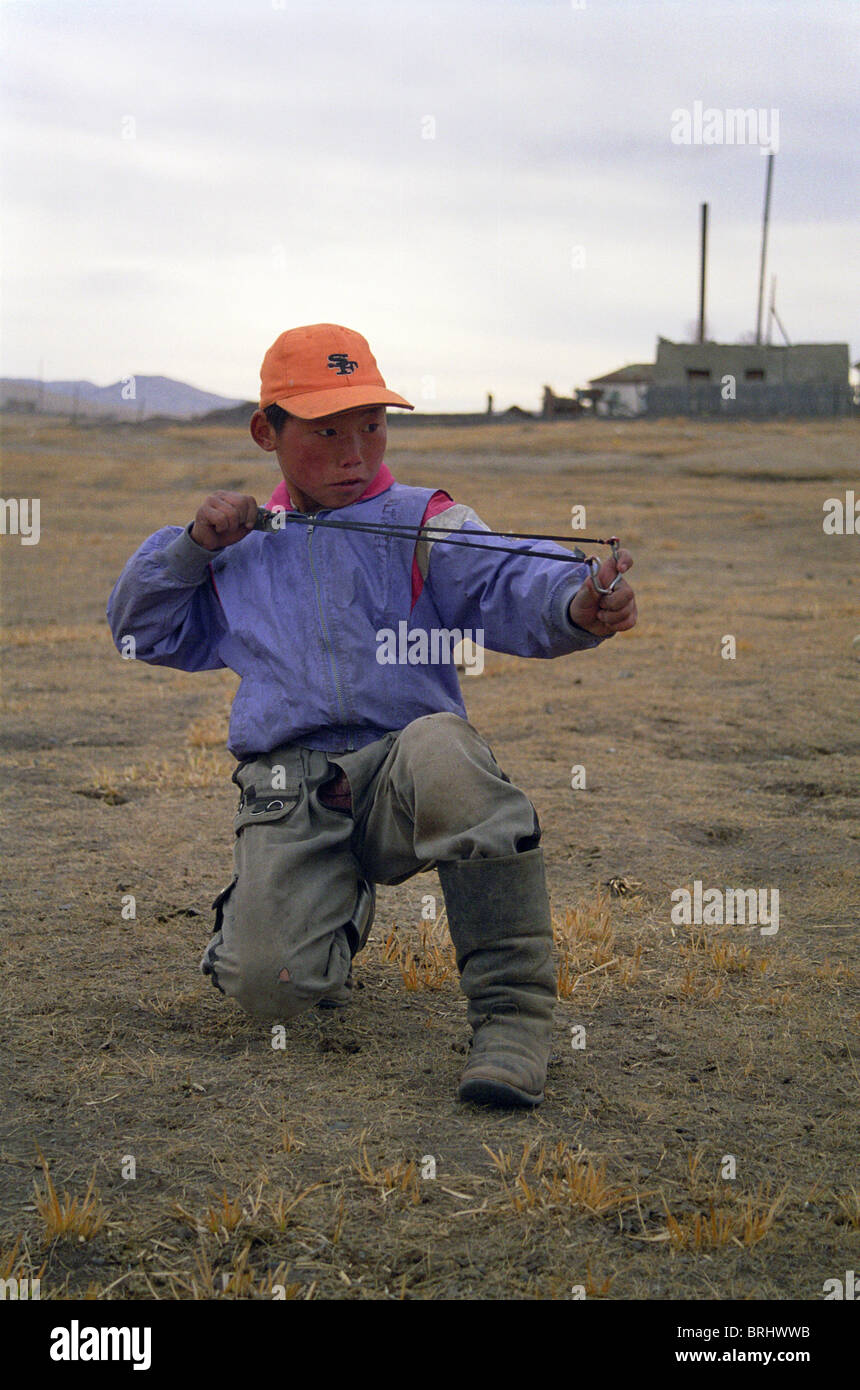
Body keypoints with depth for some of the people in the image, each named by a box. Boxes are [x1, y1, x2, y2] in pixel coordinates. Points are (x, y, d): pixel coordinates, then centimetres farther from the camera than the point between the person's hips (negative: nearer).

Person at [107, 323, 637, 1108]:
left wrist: (575, 605, -36)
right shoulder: (242, 551, 21)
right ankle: (343, 903, 18)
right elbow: (141, 628, 28)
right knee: (268, 984, -22)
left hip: (396, 772, -2)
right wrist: (192, 546, 11)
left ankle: (513, 1012, -29)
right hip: (287, 796, 2)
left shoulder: (421, 525, 8)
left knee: (441, 748, -40)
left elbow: (507, 582, -12)